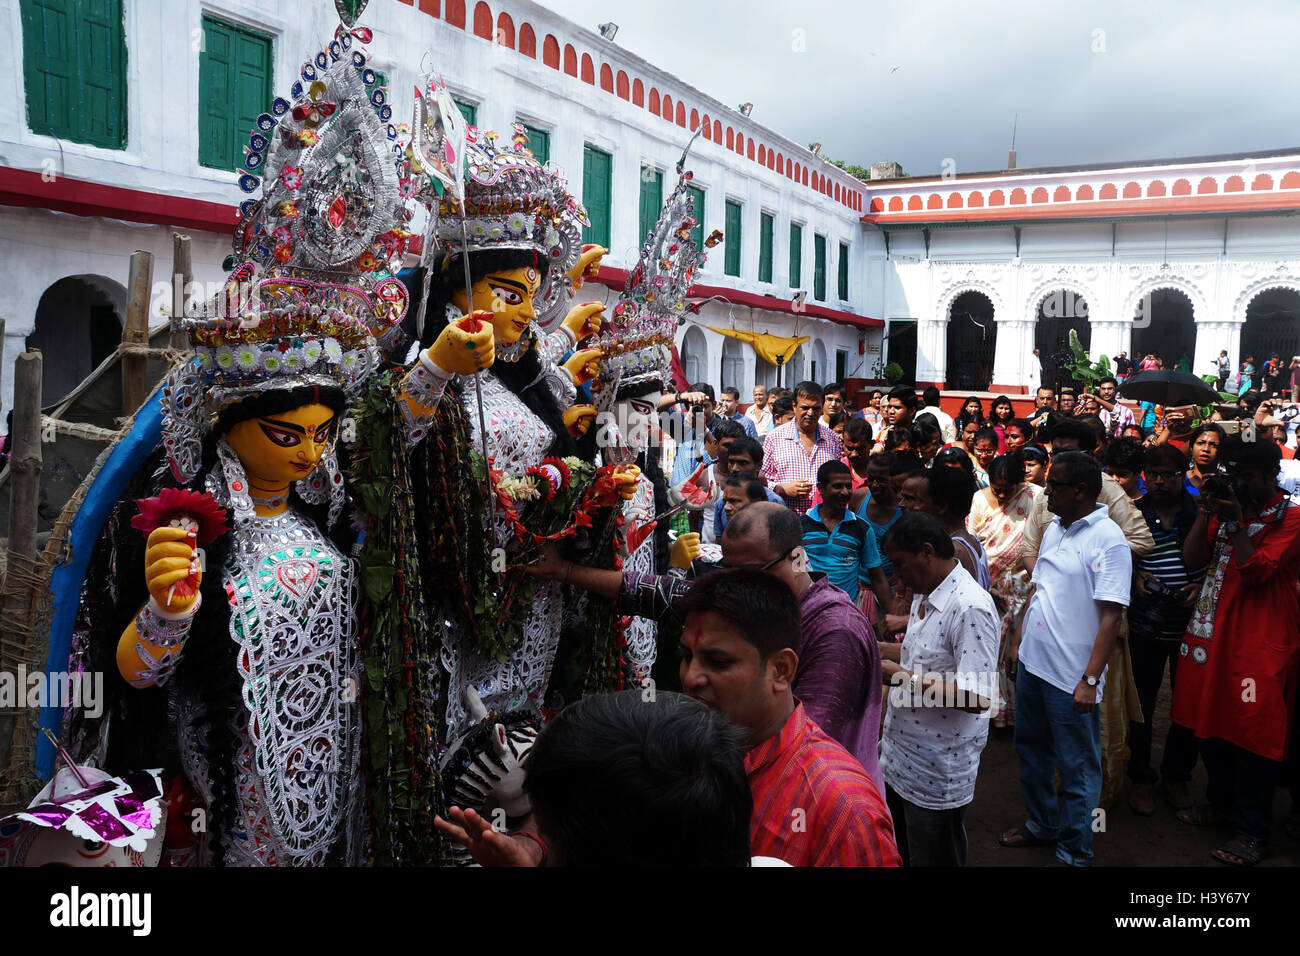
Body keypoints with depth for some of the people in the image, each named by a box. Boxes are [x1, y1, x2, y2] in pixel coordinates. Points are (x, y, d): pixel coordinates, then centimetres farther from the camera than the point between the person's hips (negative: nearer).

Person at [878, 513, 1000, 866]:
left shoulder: (971, 607, -24)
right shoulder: (924, 595, 7)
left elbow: (977, 698, -28)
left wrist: (901, 676, -25)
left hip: (938, 774, -9)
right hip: (898, 758, 9)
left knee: (933, 858, 10)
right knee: (896, 854, 23)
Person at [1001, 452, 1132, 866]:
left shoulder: (1108, 540, -16)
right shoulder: (1054, 529, 7)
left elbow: (1110, 617, -19)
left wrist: (1090, 679, -22)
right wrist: (1020, 643, 17)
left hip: (1071, 676, -8)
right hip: (1032, 662, 8)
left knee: (1077, 768, 7)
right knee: (1031, 752, 22)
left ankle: (1075, 852, 24)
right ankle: (1042, 823, 43)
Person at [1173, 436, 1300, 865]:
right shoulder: (1227, 510, 14)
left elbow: (1257, 571, -17)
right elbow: (1192, 557, 4)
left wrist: (1236, 522, -22)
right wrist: (1206, 513, -7)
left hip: (1261, 642, -7)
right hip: (1213, 633, 7)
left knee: (1252, 734, -2)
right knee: (1212, 723, 14)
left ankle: (1253, 831, 10)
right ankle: (1222, 803, 32)